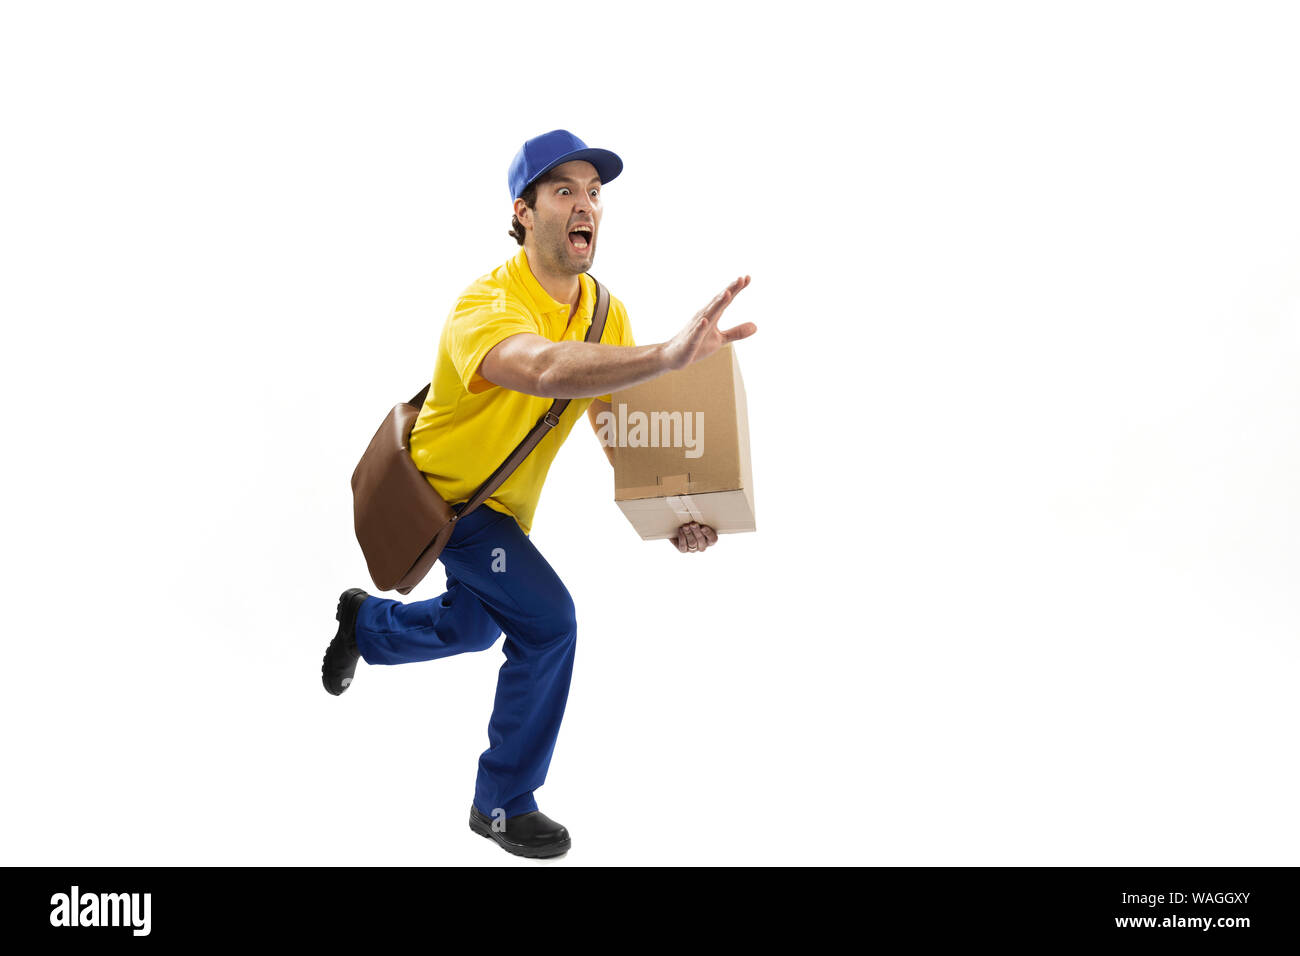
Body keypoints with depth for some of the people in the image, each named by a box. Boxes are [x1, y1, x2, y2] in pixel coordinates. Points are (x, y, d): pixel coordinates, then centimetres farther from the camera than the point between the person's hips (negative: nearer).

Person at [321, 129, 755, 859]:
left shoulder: (608, 314, -13)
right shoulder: (488, 305, -36)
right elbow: (547, 369, -59)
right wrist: (668, 356, -74)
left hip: (506, 506, 8)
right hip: (444, 494, -8)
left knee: (474, 627, 27)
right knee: (547, 620, -20)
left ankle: (364, 620, 58)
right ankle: (505, 805, 1)